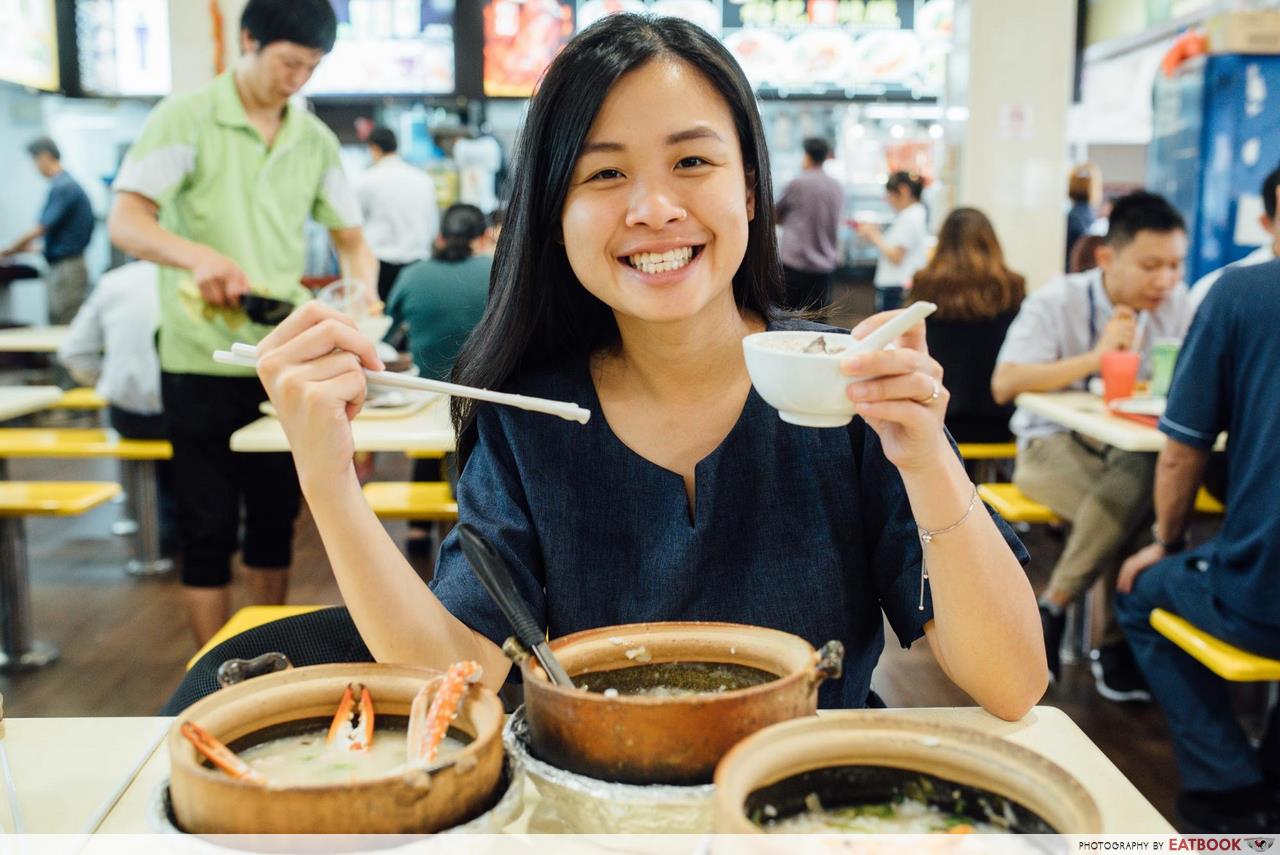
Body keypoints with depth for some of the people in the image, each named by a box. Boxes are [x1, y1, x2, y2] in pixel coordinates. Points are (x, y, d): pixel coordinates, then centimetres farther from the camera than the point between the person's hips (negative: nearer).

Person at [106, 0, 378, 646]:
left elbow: (350, 237, 12)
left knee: (276, 518, 14)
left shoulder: (315, 140, 8)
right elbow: (126, 223, -14)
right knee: (209, 526, 2)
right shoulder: (187, 118, -6)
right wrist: (199, 256, -33)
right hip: (203, 361, -4)